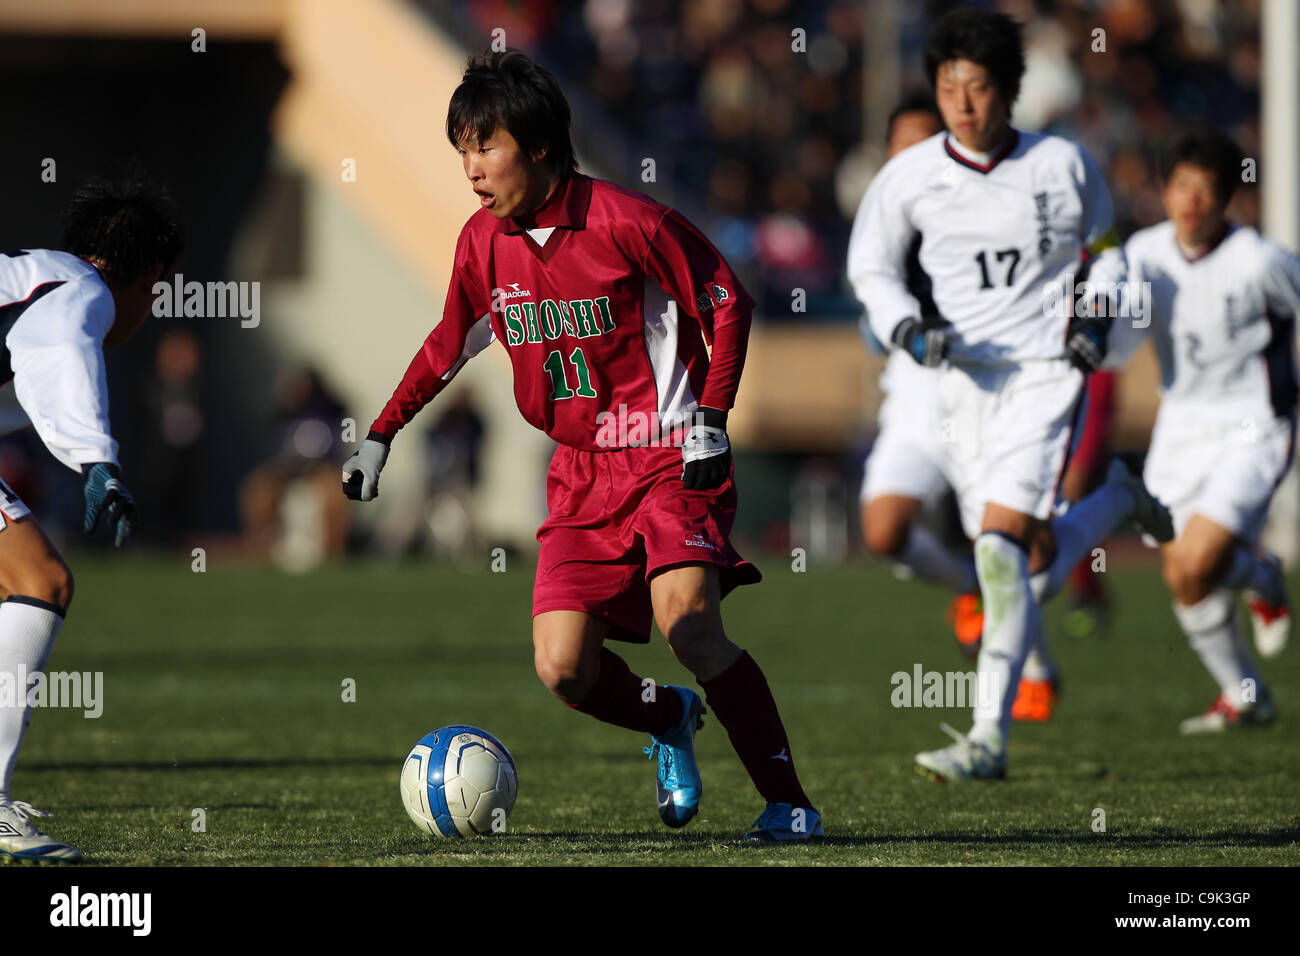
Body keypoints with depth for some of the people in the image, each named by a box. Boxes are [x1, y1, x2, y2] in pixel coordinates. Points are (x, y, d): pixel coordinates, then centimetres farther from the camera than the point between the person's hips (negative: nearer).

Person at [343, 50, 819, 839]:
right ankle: (667, 719, 25)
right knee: (563, 669, -8)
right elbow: (450, 344, 20)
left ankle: (789, 802, -17)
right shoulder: (482, 243, 3)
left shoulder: (624, 222, -14)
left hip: (670, 460, -6)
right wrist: (382, 435, 18)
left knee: (686, 620, -27)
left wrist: (711, 420, -12)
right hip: (582, 474, 6)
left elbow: (728, 302, -6)